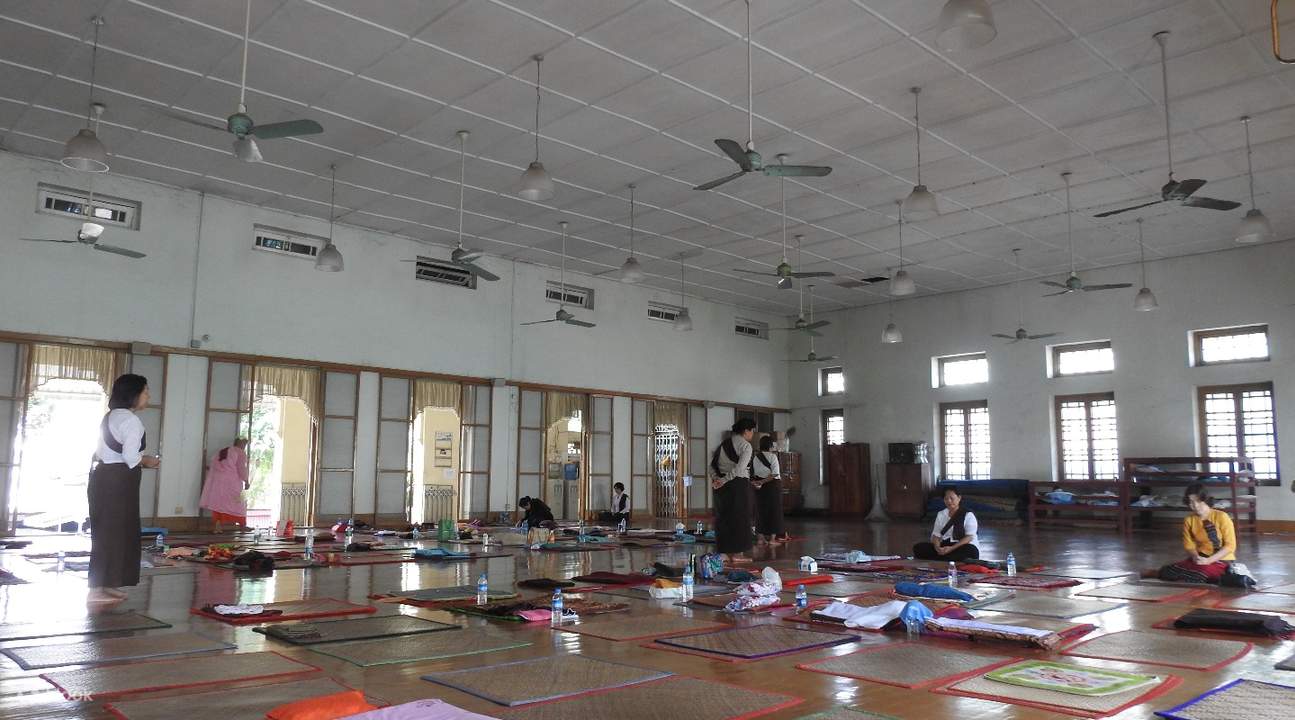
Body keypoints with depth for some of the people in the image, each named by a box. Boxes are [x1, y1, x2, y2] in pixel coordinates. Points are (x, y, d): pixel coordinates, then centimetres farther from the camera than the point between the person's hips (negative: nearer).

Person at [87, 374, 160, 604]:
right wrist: (148, 461, -1)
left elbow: (101, 452, 17)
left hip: (105, 478, 10)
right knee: (112, 533, -4)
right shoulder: (131, 420, -15)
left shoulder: (111, 416, 16)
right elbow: (131, 456, -21)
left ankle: (104, 585, 20)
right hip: (117, 482, -10)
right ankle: (97, 589, 0)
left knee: (109, 533, 15)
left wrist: (140, 461, 13)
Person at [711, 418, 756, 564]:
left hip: (723, 485, 7)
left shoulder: (724, 443, 14)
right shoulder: (745, 445, -8)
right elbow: (740, 468, -18)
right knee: (740, 517, 3)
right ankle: (737, 553, 6)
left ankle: (723, 552, 13)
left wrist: (715, 477, -2)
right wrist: (724, 480, -14)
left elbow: (713, 461, 7)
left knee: (723, 517, 11)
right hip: (739, 483, -7)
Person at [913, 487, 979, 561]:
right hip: (944, 547, 4)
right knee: (918, 548, -18)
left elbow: (969, 537, -10)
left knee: (971, 551, -41)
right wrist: (938, 548, -17)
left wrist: (952, 548, -24)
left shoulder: (968, 515, 1)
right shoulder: (941, 514, 14)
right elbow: (936, 535, 8)